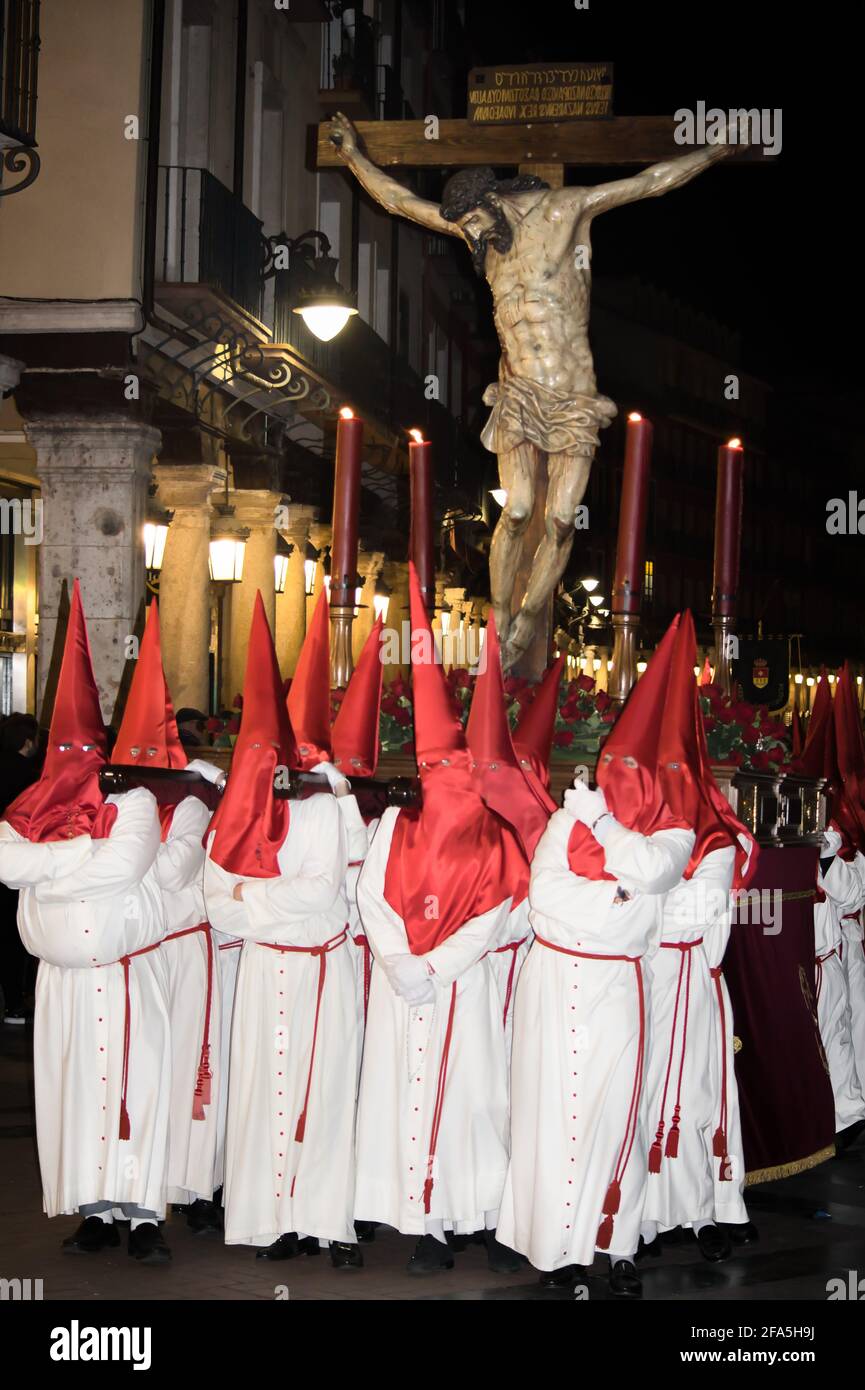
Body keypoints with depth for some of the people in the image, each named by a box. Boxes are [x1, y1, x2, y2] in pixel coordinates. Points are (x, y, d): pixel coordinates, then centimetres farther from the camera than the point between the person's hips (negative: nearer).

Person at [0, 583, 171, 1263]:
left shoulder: (133, 801, -3)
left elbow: (122, 865, -20)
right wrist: (84, 850, -14)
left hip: (128, 974, -4)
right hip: (63, 976, 4)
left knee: (132, 1085, -5)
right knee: (70, 1089, 5)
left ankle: (142, 1213, -3)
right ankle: (94, 1210, 12)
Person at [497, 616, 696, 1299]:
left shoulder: (673, 832, 4)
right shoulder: (570, 818, 6)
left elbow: (650, 870, -18)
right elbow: (544, 891, -5)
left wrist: (600, 819, -10)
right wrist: (617, 894, -11)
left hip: (619, 984, -1)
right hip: (556, 977, 1)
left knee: (618, 1107, -2)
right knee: (553, 1102, 1)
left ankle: (619, 1245, 7)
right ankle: (556, 1242, 8)